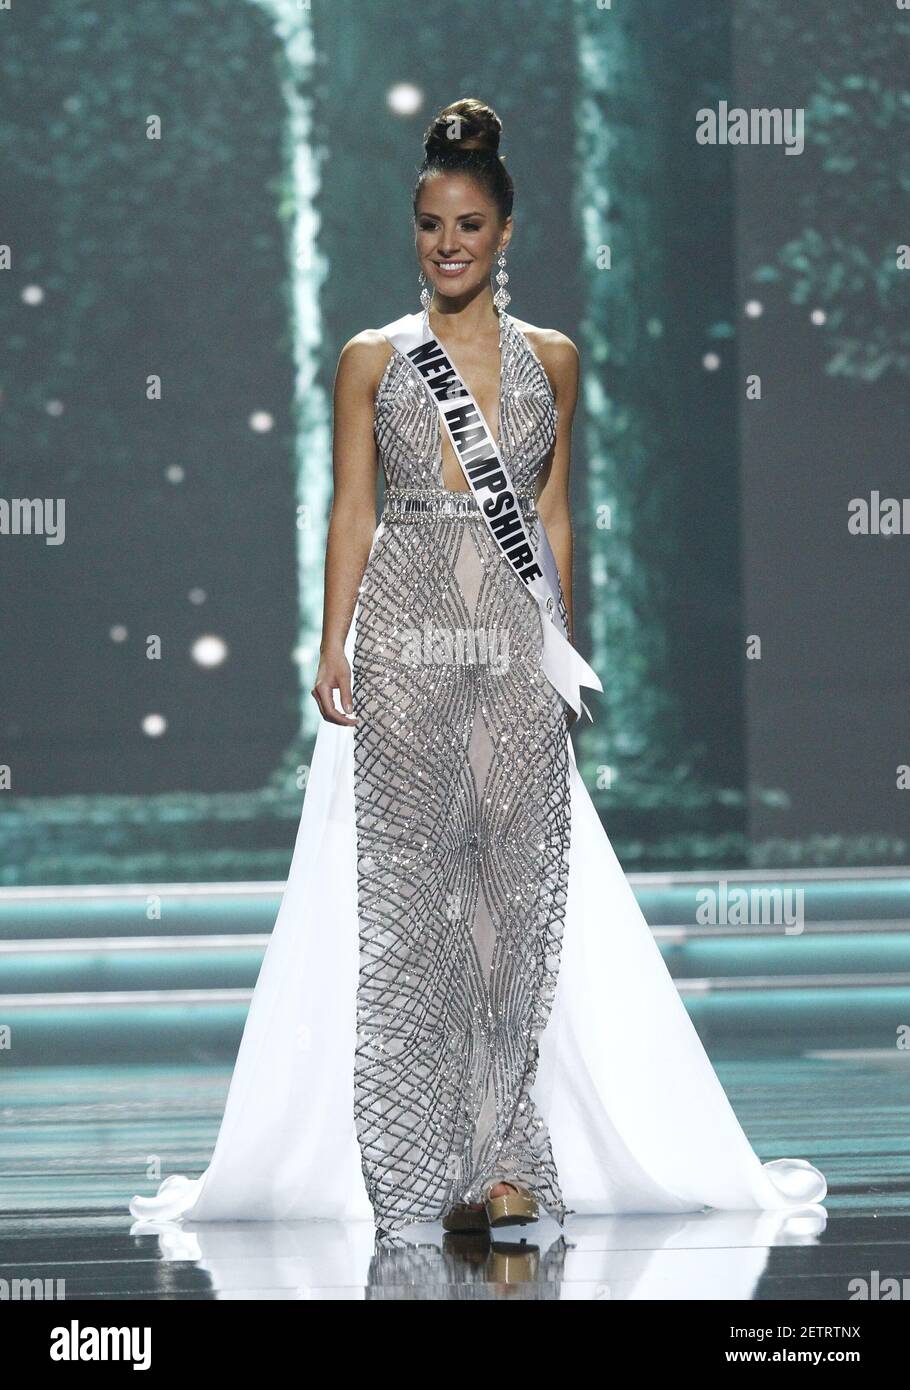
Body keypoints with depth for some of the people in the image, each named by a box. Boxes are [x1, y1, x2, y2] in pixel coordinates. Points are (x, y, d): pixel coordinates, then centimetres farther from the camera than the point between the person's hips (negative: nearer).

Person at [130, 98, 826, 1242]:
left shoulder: (550, 359, 11)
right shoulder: (373, 359, 6)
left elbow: (550, 511, 15)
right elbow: (352, 510, 4)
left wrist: (563, 638, 12)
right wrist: (333, 647, -4)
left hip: (515, 638, 1)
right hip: (407, 634, -1)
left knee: (515, 887, -4)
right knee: (411, 887, -3)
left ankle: (502, 1157, -2)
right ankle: (421, 1157, 0)